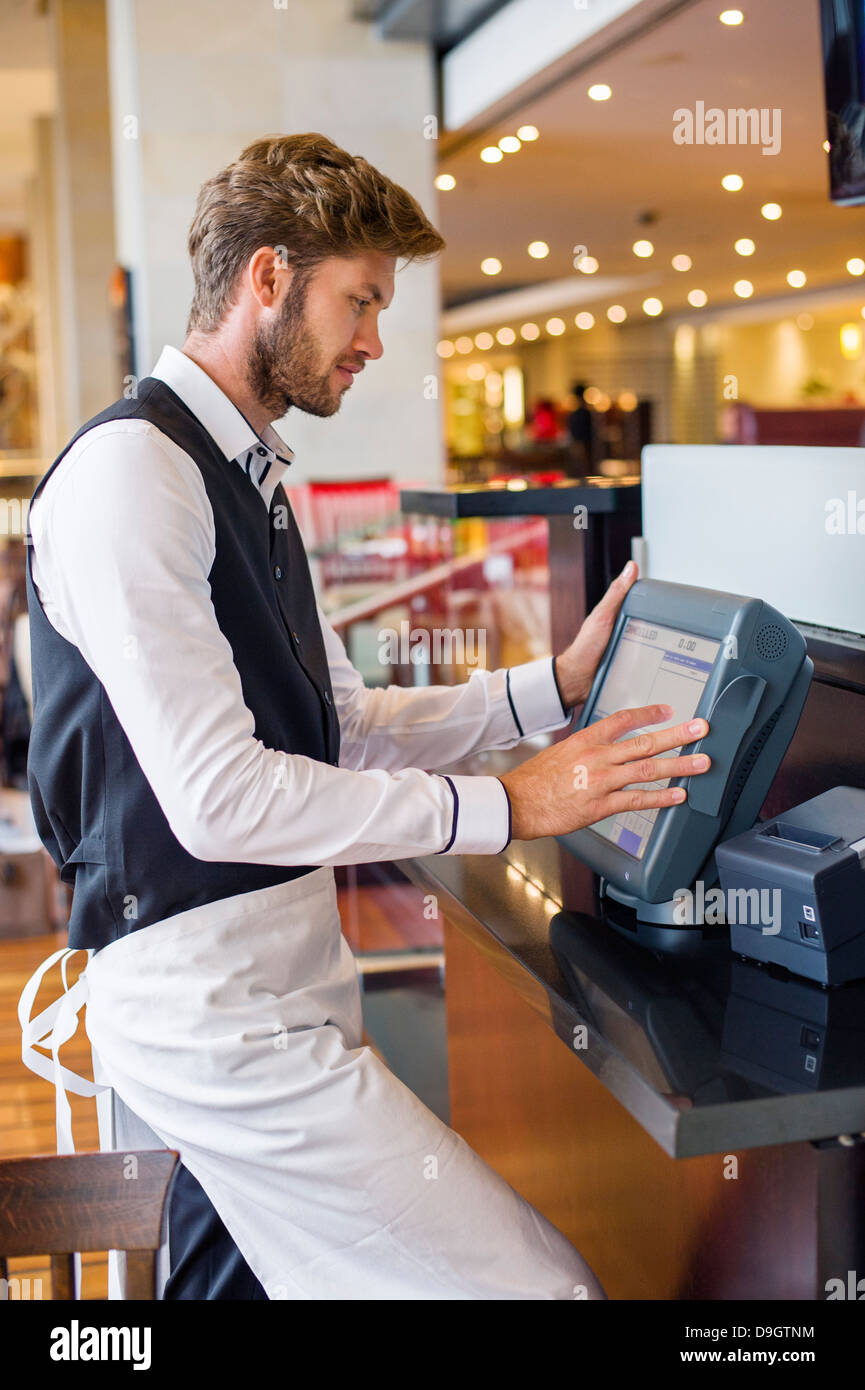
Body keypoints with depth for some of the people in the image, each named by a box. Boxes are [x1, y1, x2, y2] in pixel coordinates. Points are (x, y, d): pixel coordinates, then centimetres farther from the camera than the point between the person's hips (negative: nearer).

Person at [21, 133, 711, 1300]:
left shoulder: (252, 478, 14)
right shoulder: (129, 471, -16)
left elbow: (344, 728, 17)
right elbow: (217, 797, -22)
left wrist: (556, 684, 7)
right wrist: (505, 807, -17)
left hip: (277, 976, 10)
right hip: (210, 1000, -9)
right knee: (542, 1287, -10)